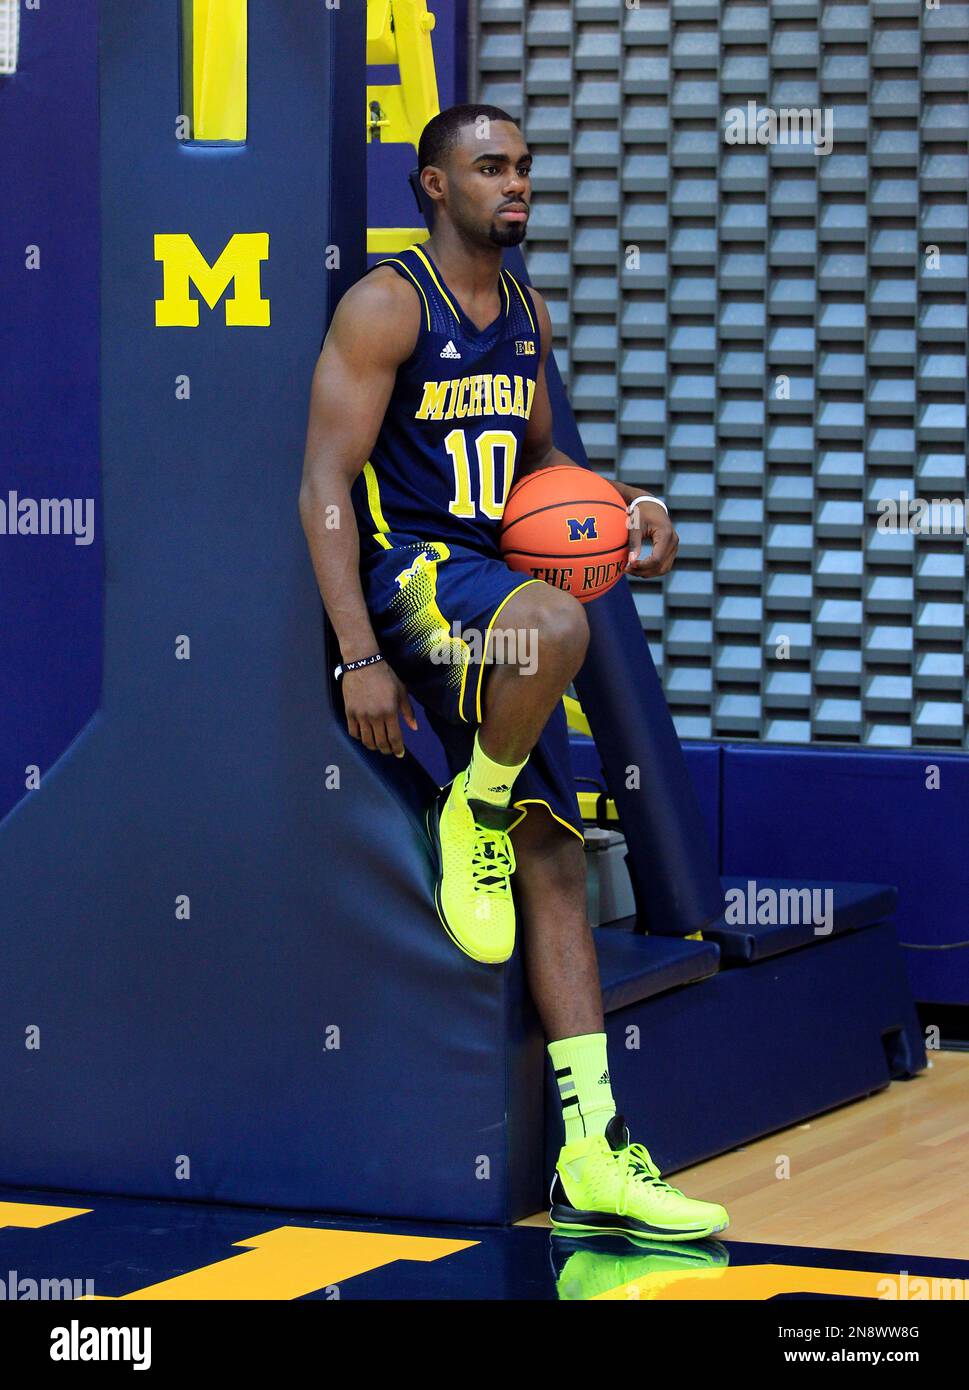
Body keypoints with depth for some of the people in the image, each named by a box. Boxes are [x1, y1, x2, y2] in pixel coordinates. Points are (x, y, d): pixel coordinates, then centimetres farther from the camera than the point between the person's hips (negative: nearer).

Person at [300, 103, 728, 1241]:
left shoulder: (528, 316, 15)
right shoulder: (387, 305, -8)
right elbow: (324, 484, -14)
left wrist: (620, 499, 8)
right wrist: (359, 656, -22)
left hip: (494, 587, 7)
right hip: (408, 567, -7)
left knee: (553, 858, -1)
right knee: (557, 625, -40)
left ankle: (593, 1156, -2)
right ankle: (473, 815, -11)